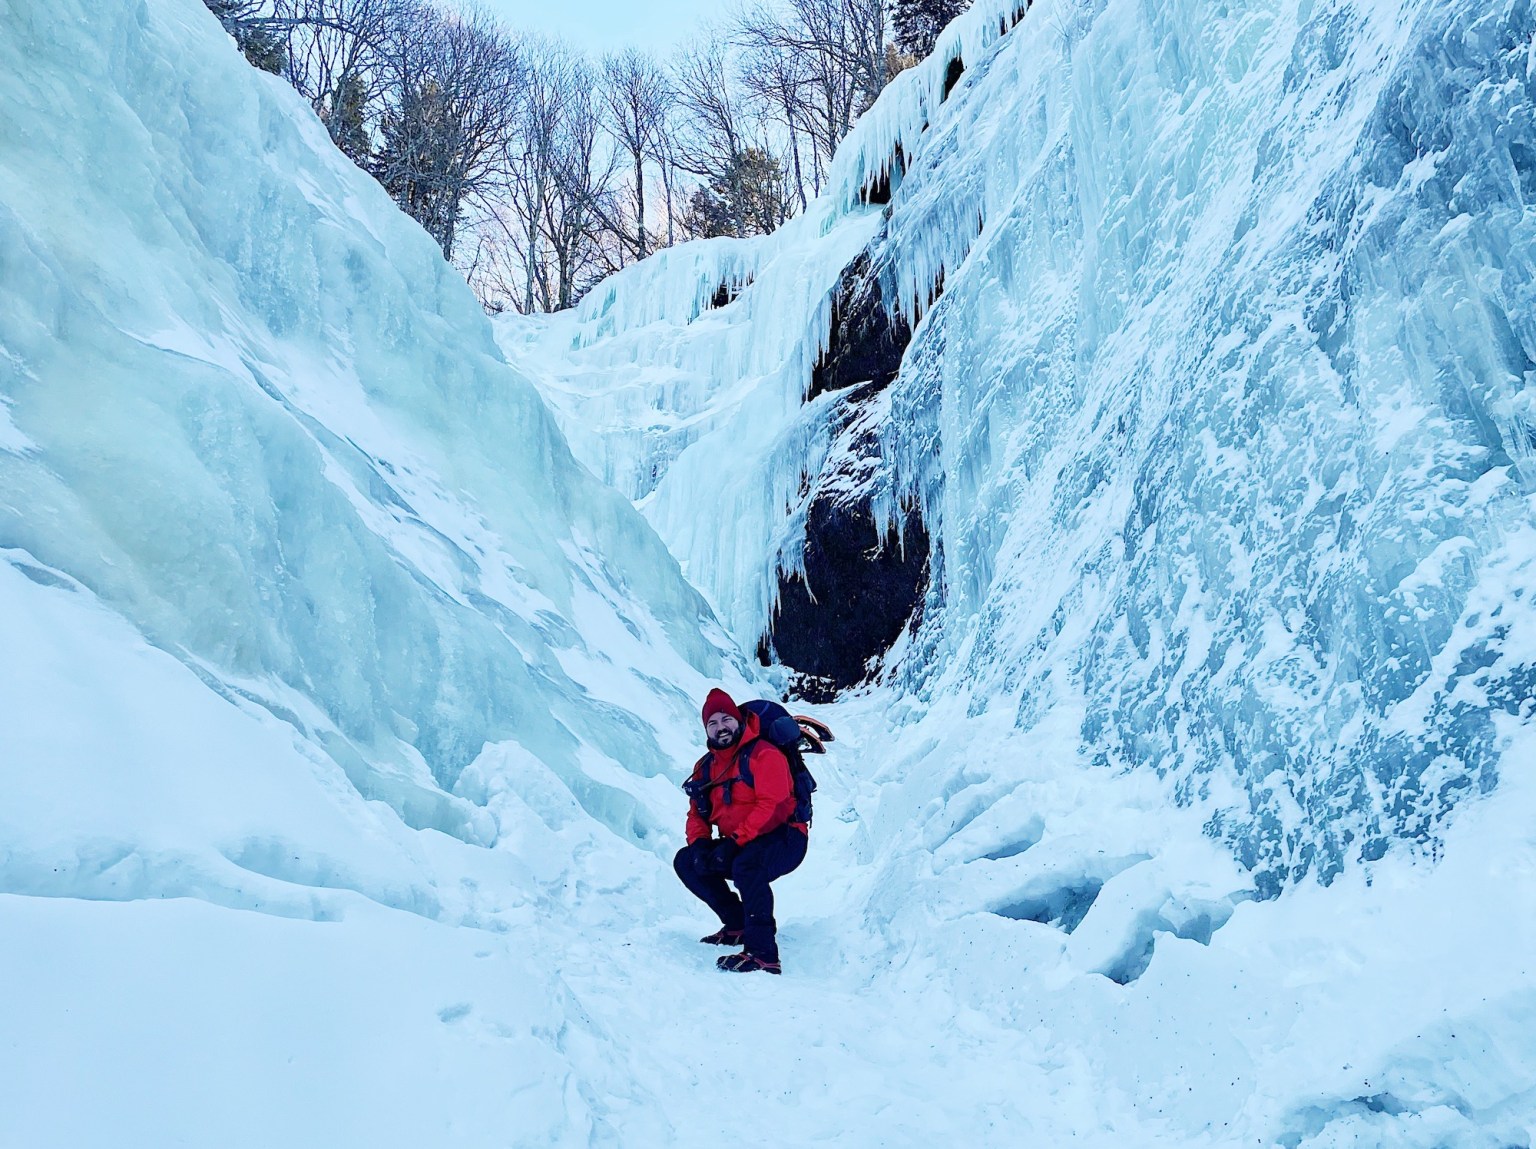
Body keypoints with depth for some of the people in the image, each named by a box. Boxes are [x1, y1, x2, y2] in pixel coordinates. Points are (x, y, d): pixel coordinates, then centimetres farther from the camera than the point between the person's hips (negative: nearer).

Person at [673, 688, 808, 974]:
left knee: (745, 865, -37)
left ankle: (763, 955, -35)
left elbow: (773, 806, -22)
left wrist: (736, 842, -27)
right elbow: (698, 813, 12)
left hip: (783, 840, -8)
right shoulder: (706, 766, 11)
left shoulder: (763, 754, -12)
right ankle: (739, 924, 5)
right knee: (686, 861, -3)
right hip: (737, 846, 8)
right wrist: (698, 844, -11)